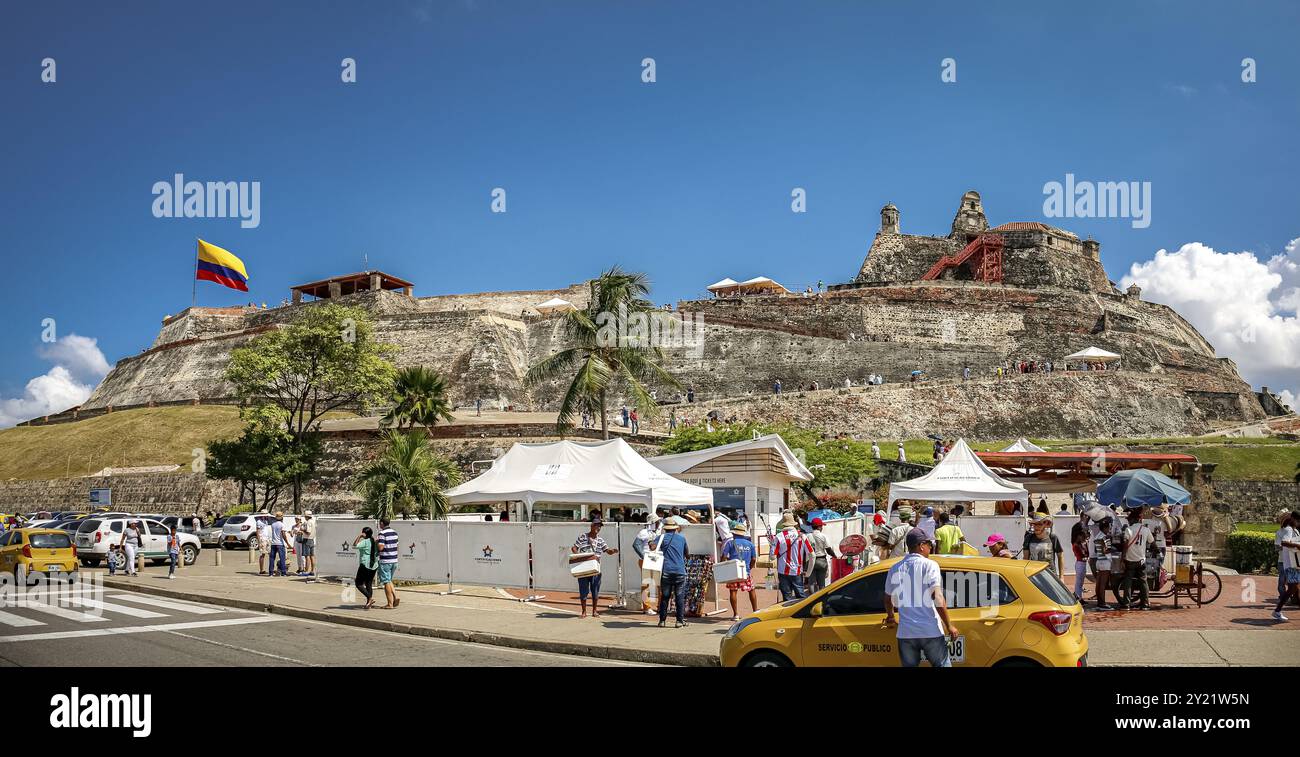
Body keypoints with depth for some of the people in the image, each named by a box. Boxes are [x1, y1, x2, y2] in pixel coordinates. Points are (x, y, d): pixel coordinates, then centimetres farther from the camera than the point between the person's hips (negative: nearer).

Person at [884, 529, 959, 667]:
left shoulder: (895, 569, 9)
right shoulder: (929, 565, -6)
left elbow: (888, 599, 20)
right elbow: (938, 599, -14)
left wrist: (891, 617, 39)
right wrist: (949, 625, -7)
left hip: (906, 632, 4)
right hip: (930, 631, -4)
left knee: (909, 665, 11)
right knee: (942, 664, 7)